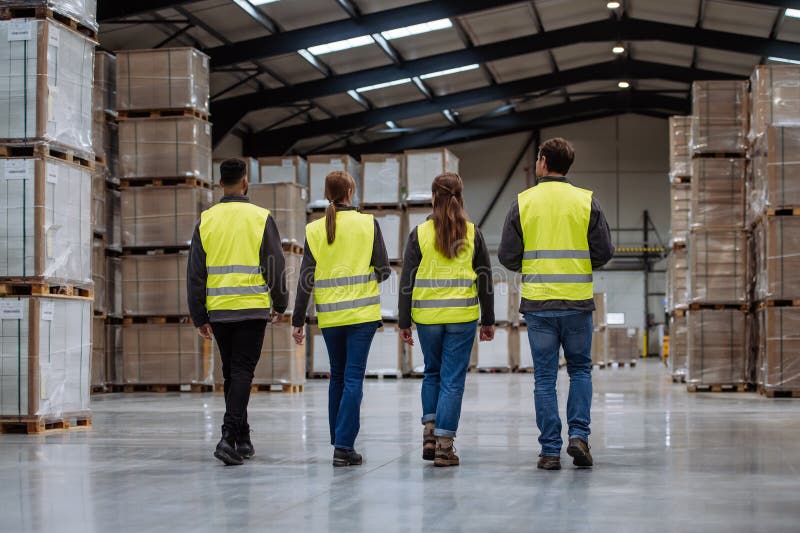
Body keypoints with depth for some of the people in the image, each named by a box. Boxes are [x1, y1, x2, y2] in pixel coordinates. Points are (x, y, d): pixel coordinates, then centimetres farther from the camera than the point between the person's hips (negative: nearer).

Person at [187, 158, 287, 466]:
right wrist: (280, 305, 12)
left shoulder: (206, 220, 4)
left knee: (231, 373, 15)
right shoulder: (261, 218, -3)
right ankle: (229, 437, -17)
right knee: (242, 373, -2)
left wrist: (199, 316, 10)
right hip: (253, 310, -3)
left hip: (219, 311, 3)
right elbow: (276, 266, -2)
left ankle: (242, 440, 21)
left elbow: (195, 273, 4)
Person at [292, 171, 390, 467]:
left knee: (337, 377, 17)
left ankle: (338, 441, 23)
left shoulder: (314, 230, 1)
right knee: (353, 378, -2)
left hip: (329, 316, 3)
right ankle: (344, 446, -8)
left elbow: (306, 278, 0)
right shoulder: (367, 224, -4)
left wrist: (298, 321, 5)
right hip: (362, 313, -2)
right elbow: (384, 270, -4)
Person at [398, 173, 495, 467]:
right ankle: (444, 444, 2)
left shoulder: (419, 233, -1)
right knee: (453, 379, 3)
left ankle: (430, 431, 10)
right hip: (462, 316, -1)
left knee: (432, 372, 20)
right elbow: (485, 278, 4)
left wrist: (404, 322, 5)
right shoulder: (472, 233, 1)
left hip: (427, 316, 1)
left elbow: (407, 280, -1)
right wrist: (488, 320, 13)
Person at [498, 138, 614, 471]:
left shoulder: (523, 202, -2)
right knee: (580, 370, 16)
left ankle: (550, 450, 5)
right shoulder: (587, 202, -1)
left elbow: (507, 256, -2)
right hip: (578, 302, 0)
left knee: (544, 377, 5)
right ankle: (579, 435, 0)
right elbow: (604, 252, -1)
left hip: (538, 303, 0)